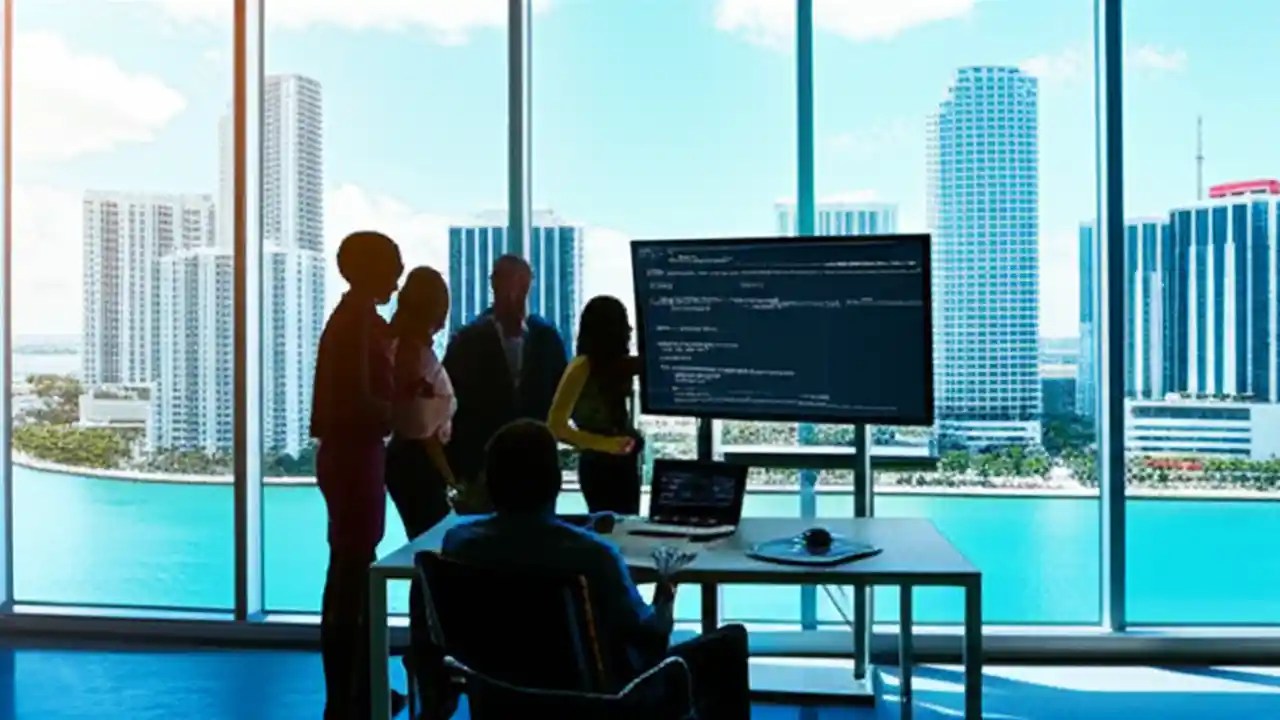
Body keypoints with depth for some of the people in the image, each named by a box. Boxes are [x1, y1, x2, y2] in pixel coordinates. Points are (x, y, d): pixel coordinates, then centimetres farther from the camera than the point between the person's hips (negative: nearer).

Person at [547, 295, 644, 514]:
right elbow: (556, 426, -17)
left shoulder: (617, 364, 6)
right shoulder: (582, 366, -13)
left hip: (623, 460, 7)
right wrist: (603, 443, -22)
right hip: (600, 464, -7)